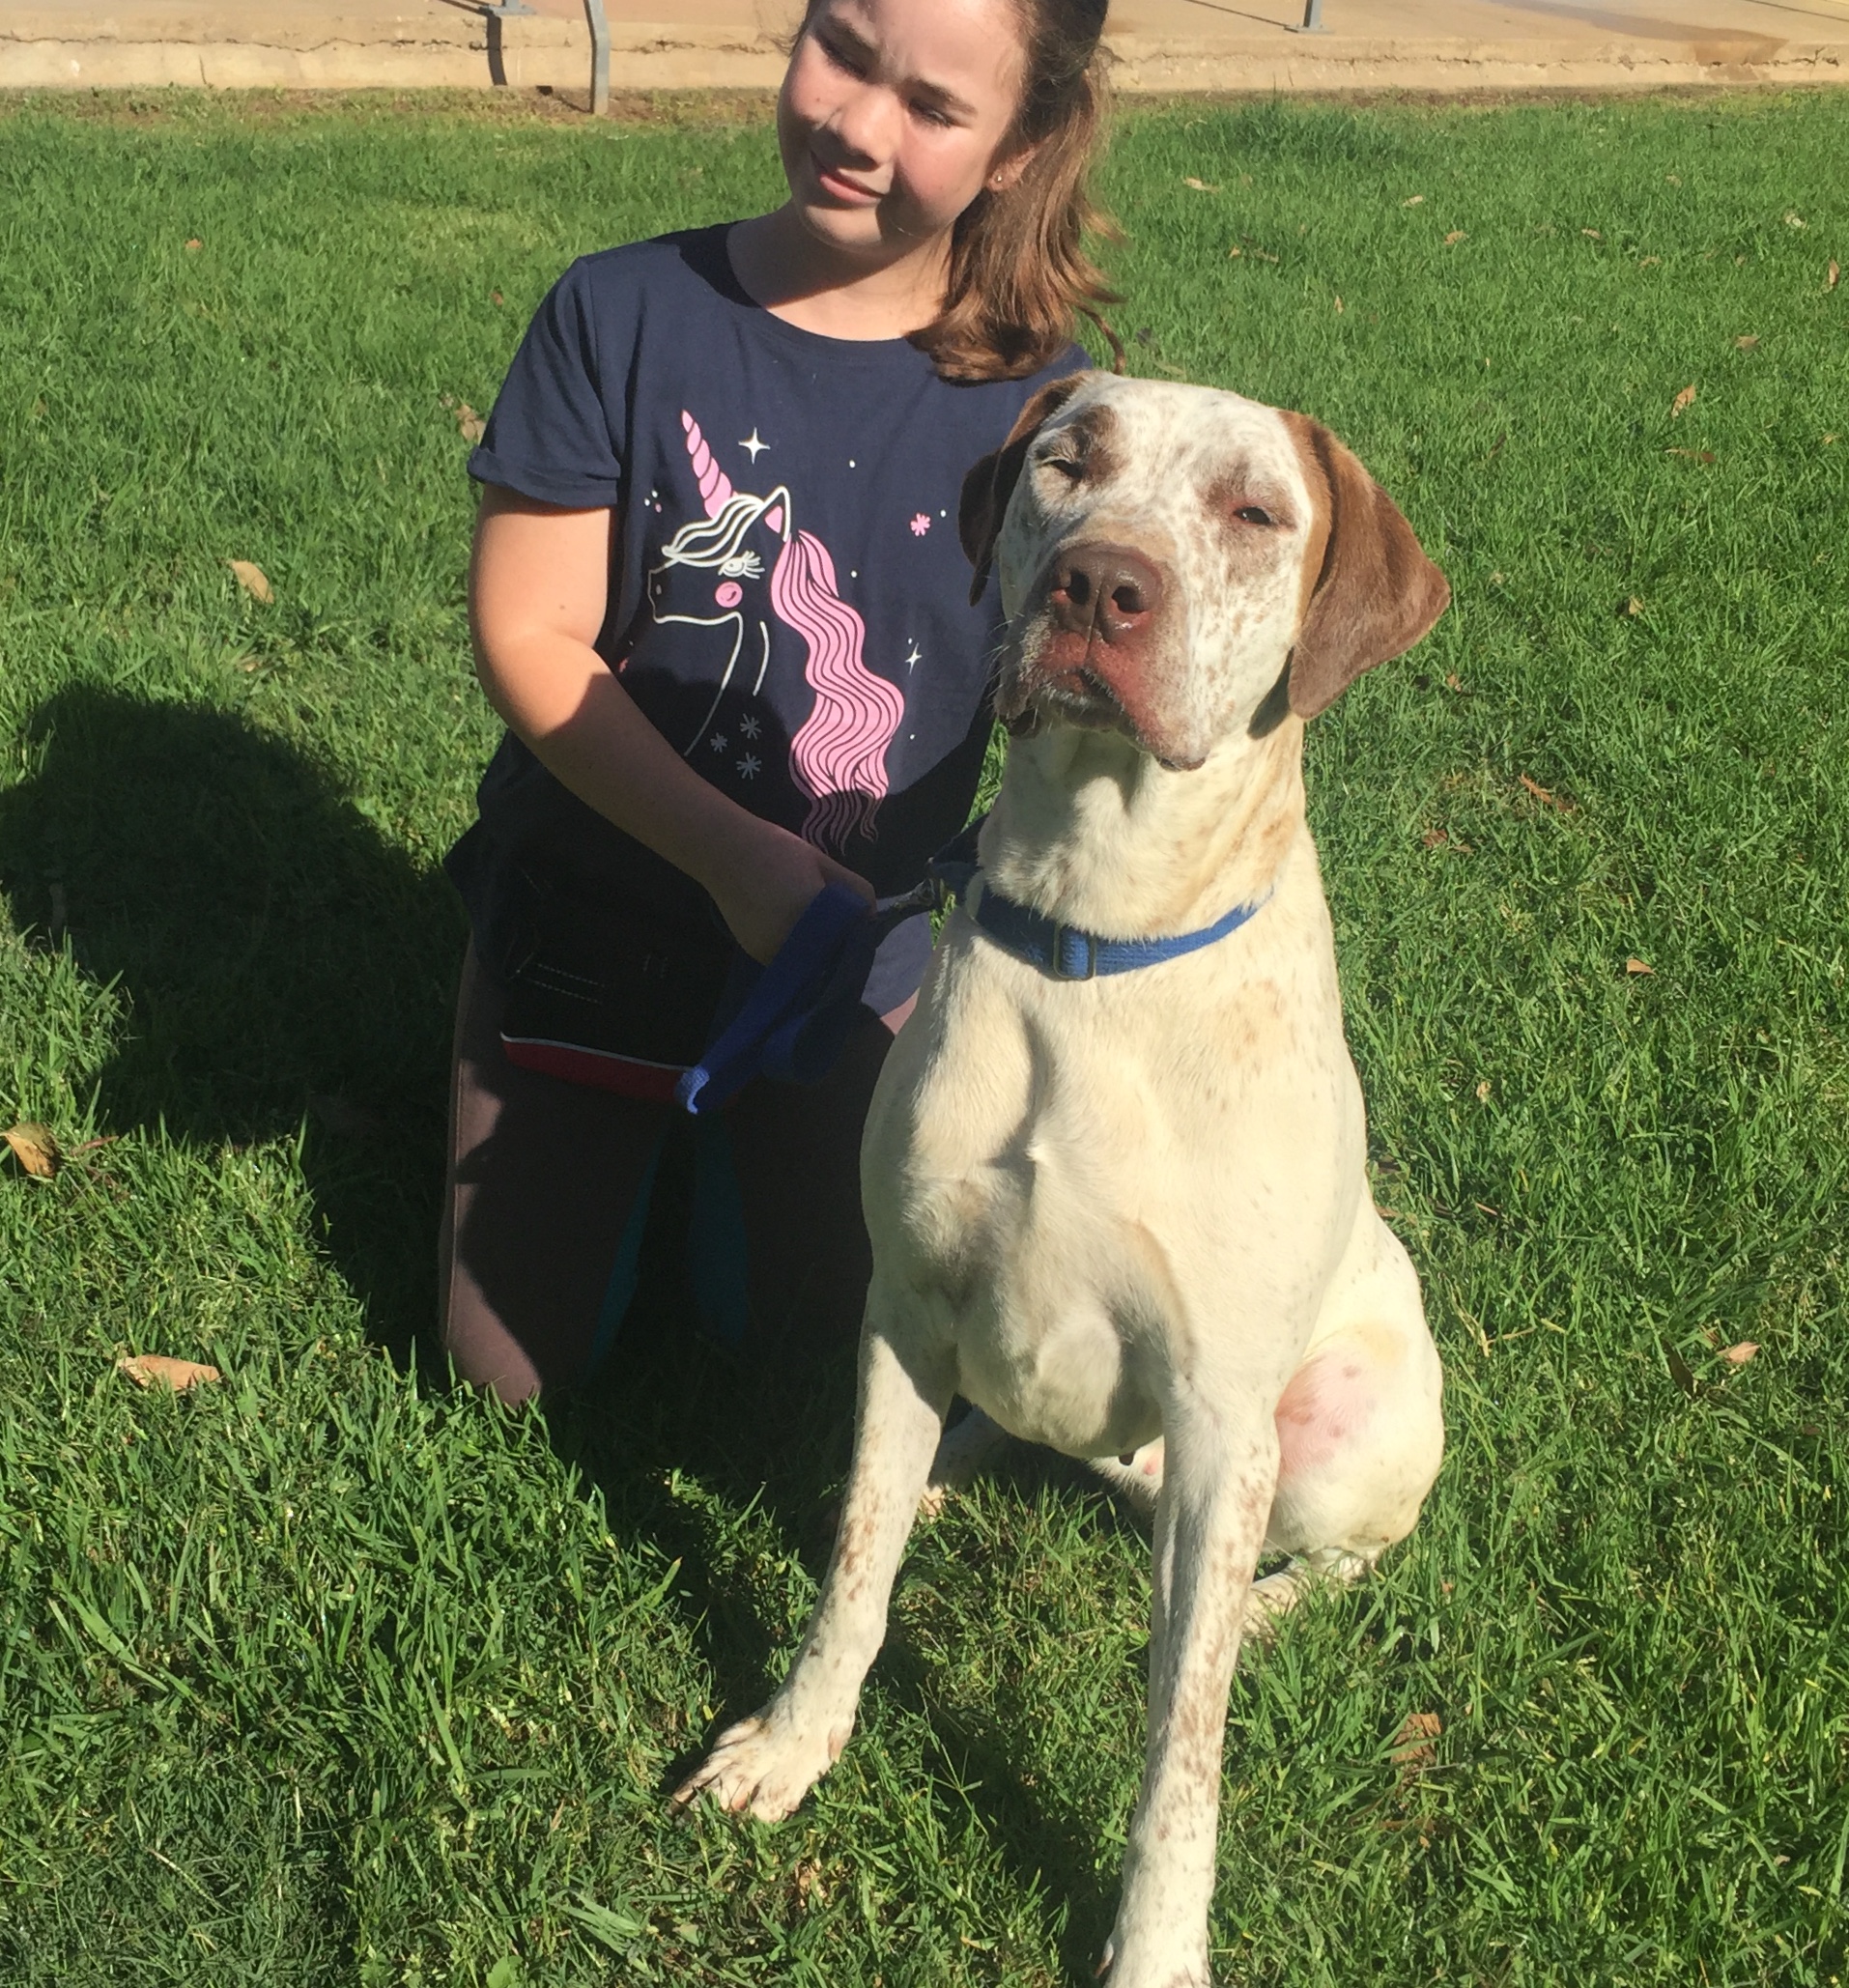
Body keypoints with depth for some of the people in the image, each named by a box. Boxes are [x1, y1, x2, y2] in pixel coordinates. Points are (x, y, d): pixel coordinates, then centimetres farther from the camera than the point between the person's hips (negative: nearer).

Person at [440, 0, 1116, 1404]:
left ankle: (719, 1132, 41)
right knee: (517, 1370, 11)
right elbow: (528, 635, -17)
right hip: (589, 925, 0)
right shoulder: (626, 313, -15)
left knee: (823, 1328, 15)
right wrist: (734, 856, -26)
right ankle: (644, 1127, 37)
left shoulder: (1035, 401, -12)